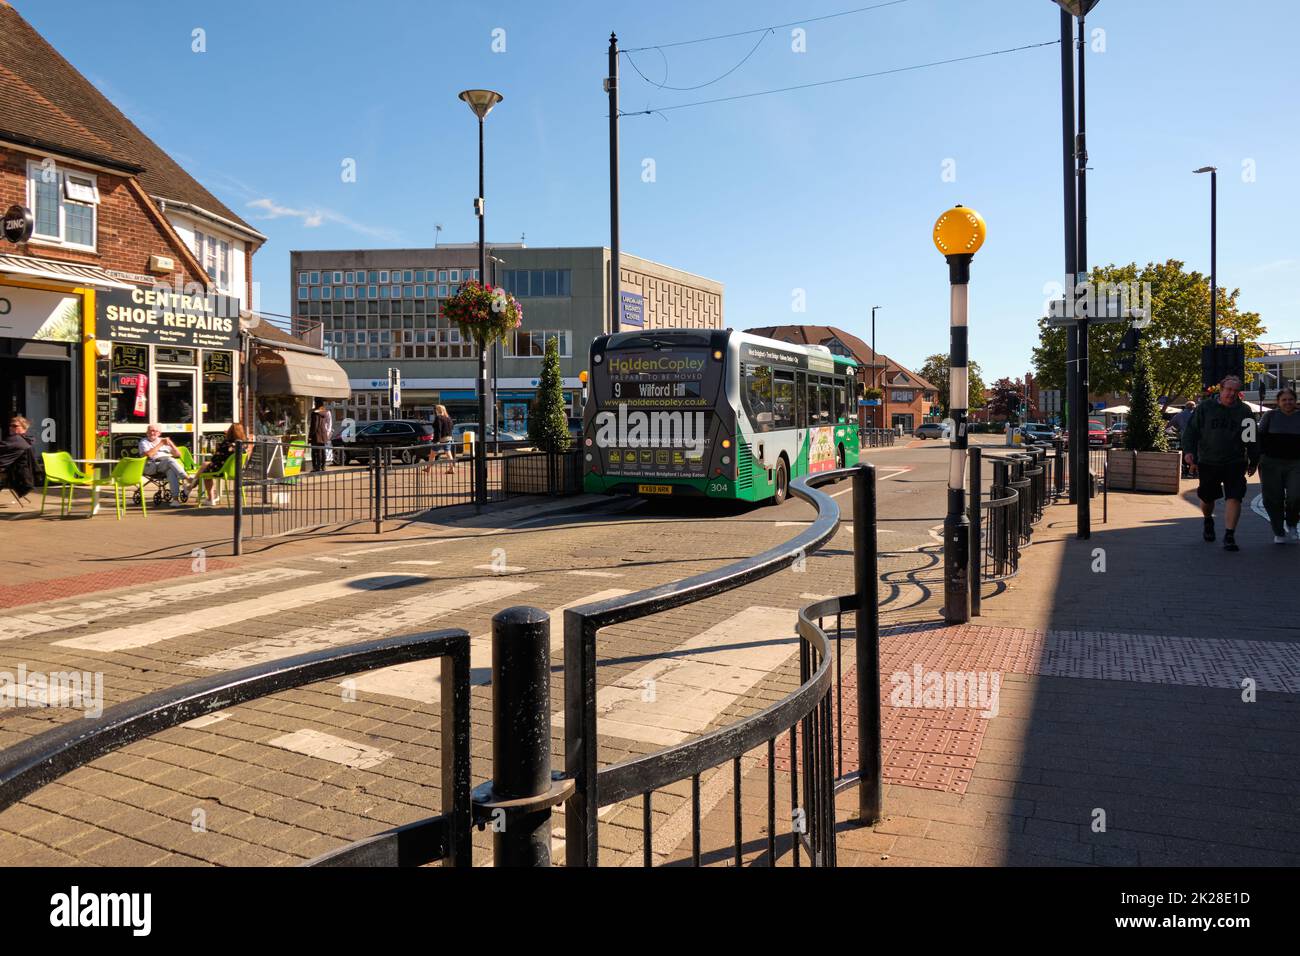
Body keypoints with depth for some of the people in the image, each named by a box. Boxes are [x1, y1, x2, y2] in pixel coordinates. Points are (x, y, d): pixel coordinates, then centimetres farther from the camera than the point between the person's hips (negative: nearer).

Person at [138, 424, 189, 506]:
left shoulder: (164, 440, 28)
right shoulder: (144, 442, 17)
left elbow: (178, 454, 18)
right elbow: (148, 455, -7)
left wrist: (170, 443, 3)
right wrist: (160, 444, -4)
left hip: (169, 466, 3)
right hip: (152, 467, -2)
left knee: (171, 471, -36)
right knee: (170, 460, -34)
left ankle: (175, 498, -46)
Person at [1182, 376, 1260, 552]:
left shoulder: (1244, 410, 4)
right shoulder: (1205, 407, 1)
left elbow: (1252, 438, 11)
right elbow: (1190, 431, 2)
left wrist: (1254, 461, 13)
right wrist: (1188, 452, -11)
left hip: (1235, 464, 0)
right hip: (1208, 463, 0)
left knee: (1234, 498, -12)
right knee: (1207, 498, 12)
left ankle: (1229, 536, -10)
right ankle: (1208, 521, 43)